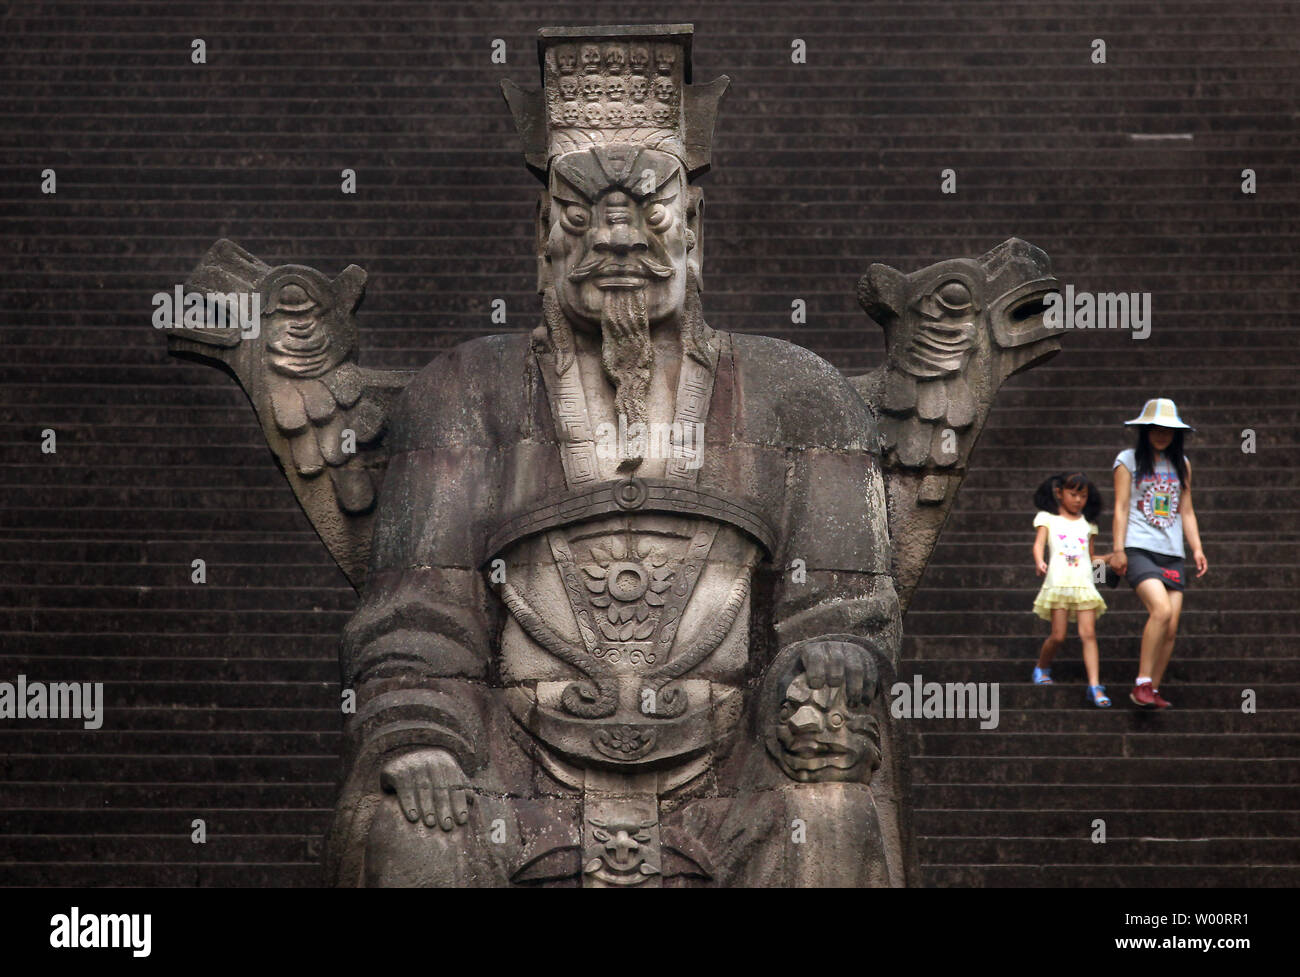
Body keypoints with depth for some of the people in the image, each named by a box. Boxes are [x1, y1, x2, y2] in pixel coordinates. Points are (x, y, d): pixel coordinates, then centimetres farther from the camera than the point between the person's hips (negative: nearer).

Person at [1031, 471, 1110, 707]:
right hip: (1058, 583, -2)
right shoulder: (1048, 518, 10)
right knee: (1058, 636, -4)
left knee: (1088, 634, -9)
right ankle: (1042, 668, 25)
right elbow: (1039, 543, -4)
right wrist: (1039, 562, -23)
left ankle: (1095, 686, -14)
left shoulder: (1087, 524, 19)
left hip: (1084, 584, 2)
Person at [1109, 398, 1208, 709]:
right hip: (1139, 550, -5)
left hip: (1172, 553, 5)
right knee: (1161, 610, -25)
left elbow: (1186, 511, 19)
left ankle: (1152, 690, 5)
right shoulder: (1128, 460, 5)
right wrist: (1118, 549, -7)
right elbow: (1121, 507, 1)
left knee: (1170, 627, -5)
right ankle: (1142, 684, -18)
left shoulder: (1181, 464, 18)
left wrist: (1197, 548, 9)